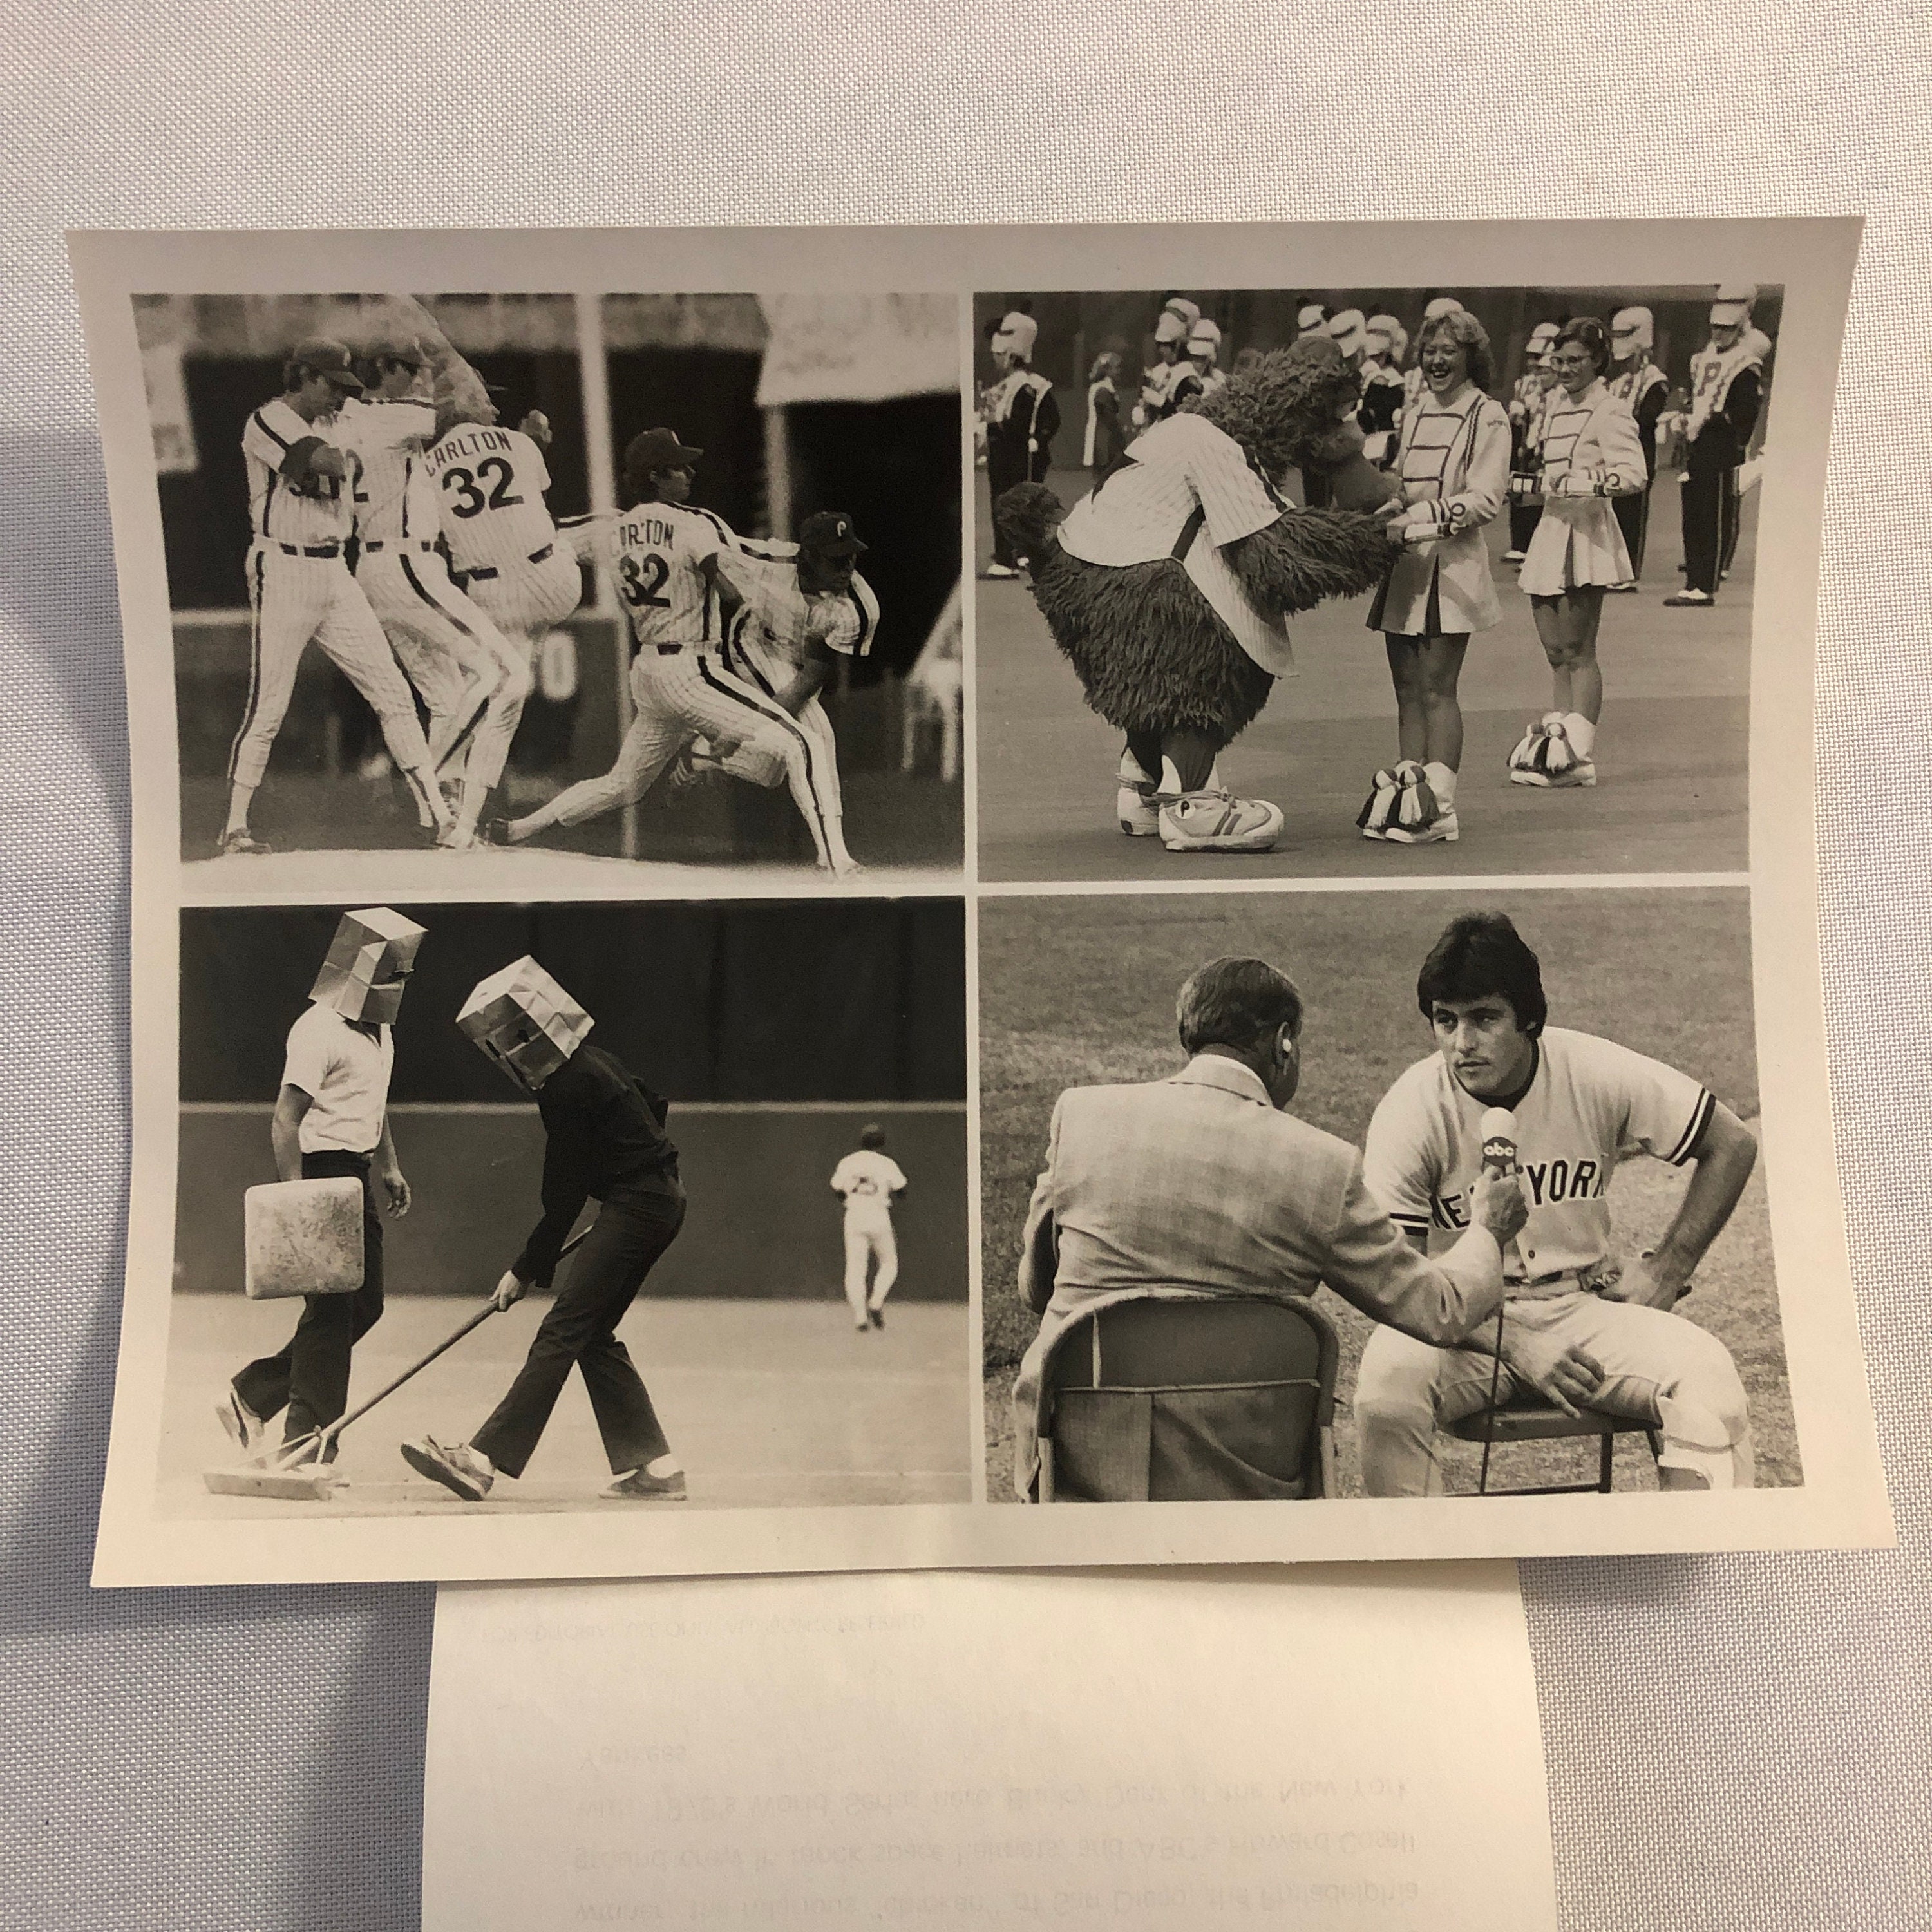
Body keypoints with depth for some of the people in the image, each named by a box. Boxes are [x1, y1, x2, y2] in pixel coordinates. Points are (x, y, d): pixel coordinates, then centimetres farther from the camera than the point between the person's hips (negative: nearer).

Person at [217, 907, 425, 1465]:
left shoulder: (378, 1029, 14)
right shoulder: (319, 1030, -15)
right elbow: (285, 1119, -20)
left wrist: (389, 1166, 25)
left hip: (357, 1177, 10)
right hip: (323, 1172, -10)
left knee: (363, 1306, 11)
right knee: (330, 1310, -5)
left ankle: (252, 1394, 21)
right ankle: (307, 1442, 5)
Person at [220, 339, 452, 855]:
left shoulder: (330, 425, 17)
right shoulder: (265, 422, -7)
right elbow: (327, 461, -21)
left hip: (336, 575, 7)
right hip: (282, 573, -7)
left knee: (393, 692, 1)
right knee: (267, 710, -6)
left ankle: (441, 815, 2)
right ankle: (234, 830, 4)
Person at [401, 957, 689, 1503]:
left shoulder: (569, 1088, -18)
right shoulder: (588, 1062, 10)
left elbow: (565, 1197, -15)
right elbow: (653, 1107, 23)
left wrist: (528, 1269, -7)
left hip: (636, 1207, -10)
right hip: (659, 1201, 10)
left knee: (562, 1331, -13)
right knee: (593, 1336, 10)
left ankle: (484, 1460, -15)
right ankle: (656, 1468, 10)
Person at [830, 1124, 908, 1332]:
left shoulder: (847, 1162, 6)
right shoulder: (886, 1163, -2)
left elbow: (837, 1190, 9)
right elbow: (901, 1190, 1)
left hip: (853, 1216, 2)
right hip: (878, 1216, -2)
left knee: (855, 1269, 4)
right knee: (889, 1264, 15)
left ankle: (860, 1316, -3)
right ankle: (876, 1303, -4)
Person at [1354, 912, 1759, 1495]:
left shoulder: (1597, 1075, -9)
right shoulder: (1409, 1112, -14)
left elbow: (1732, 1145, 3)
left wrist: (1665, 1272, -1)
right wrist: (1515, 1344, -24)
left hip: (1584, 1307, 2)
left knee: (1707, 1372, -24)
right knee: (1387, 1380, -33)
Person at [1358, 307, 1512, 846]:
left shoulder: (1487, 416, 0)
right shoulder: (1415, 415, 19)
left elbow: (1486, 498, -9)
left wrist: (1425, 515, -19)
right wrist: (1386, 514, 1)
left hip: (1453, 564, -6)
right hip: (1406, 565, 6)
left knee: (1437, 688, -9)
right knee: (1407, 688, 5)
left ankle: (1438, 808, -6)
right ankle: (1405, 798, 9)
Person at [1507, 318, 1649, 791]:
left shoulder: (1610, 411, -10)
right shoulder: (1557, 401, 14)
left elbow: (1634, 476, -22)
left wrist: (1578, 483, -28)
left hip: (1585, 536, -8)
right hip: (1551, 531, 8)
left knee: (1577, 651, -5)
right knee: (1556, 653, 10)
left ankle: (1579, 757, -1)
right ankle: (1556, 744, 16)